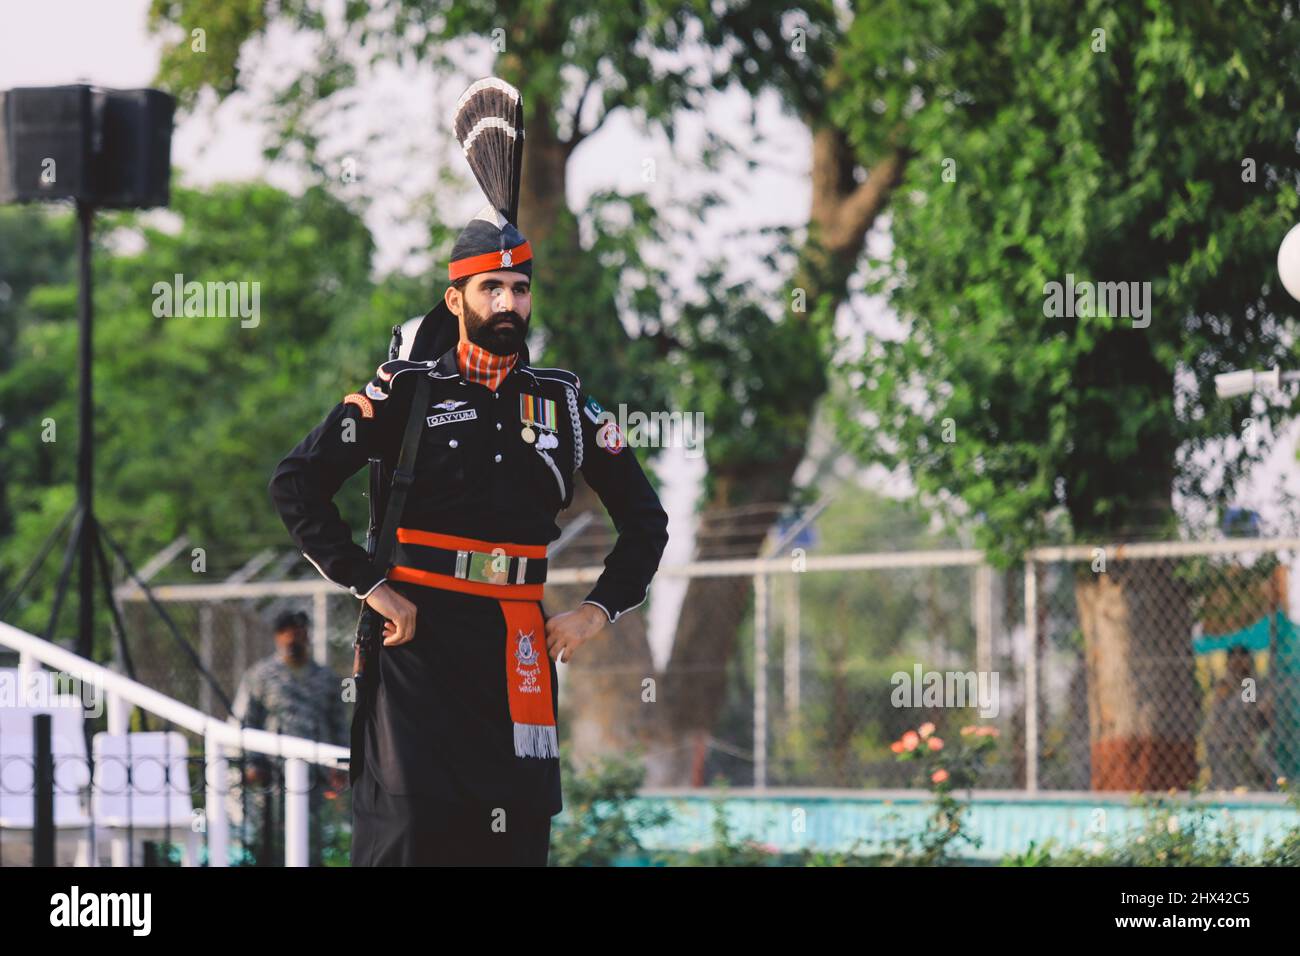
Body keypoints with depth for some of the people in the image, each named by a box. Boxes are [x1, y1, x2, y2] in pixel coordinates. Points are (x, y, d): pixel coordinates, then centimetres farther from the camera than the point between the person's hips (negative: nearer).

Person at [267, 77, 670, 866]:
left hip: (518, 646, 4)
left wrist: (602, 609, 8)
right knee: (406, 825, -11)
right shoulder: (407, 392, 1)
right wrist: (368, 584, -7)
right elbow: (297, 484, -2)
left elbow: (645, 518, 20)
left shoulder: (565, 402, 11)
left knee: (518, 836, 2)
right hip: (418, 629, -3)